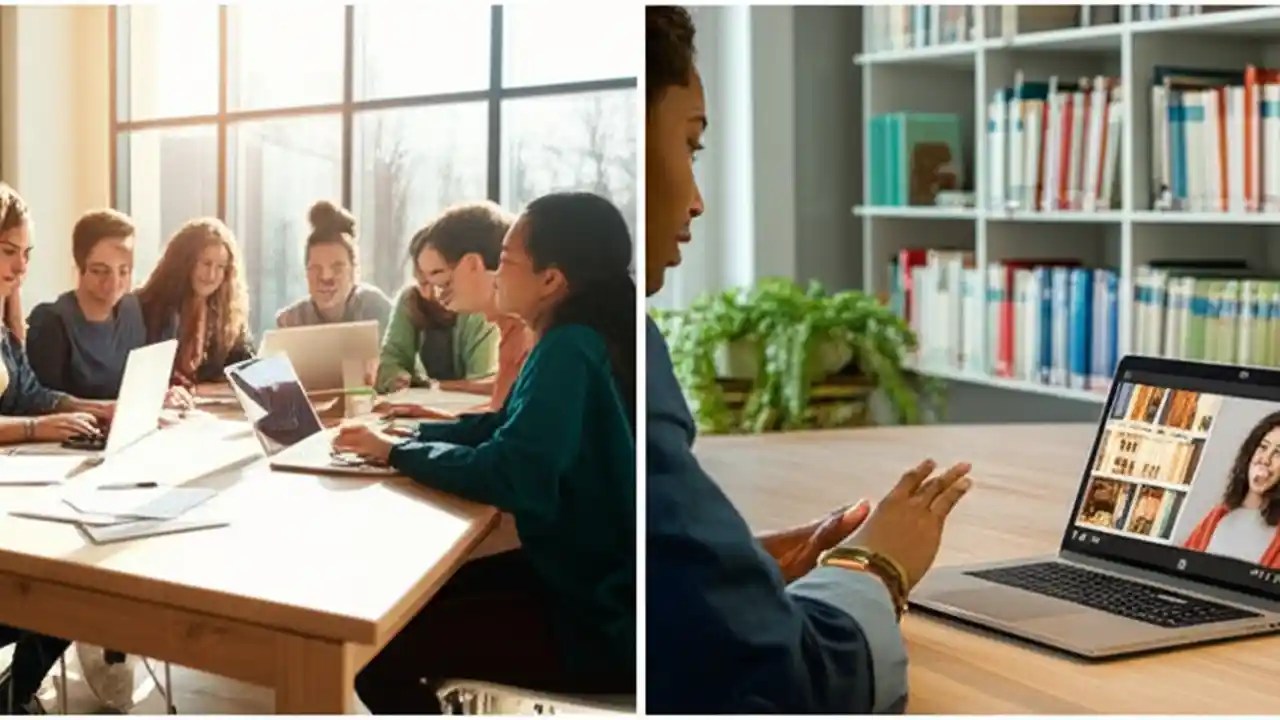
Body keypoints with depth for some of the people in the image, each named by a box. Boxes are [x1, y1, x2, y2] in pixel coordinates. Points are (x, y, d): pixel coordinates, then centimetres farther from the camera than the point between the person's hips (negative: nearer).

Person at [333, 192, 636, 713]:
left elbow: (509, 475, -29)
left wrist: (397, 452, -15)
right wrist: (411, 434, 5)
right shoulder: (579, 342, 8)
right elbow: (510, 429, 19)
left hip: (597, 621, -10)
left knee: (374, 650, -8)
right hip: (583, 577, 10)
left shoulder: (570, 352, -21)